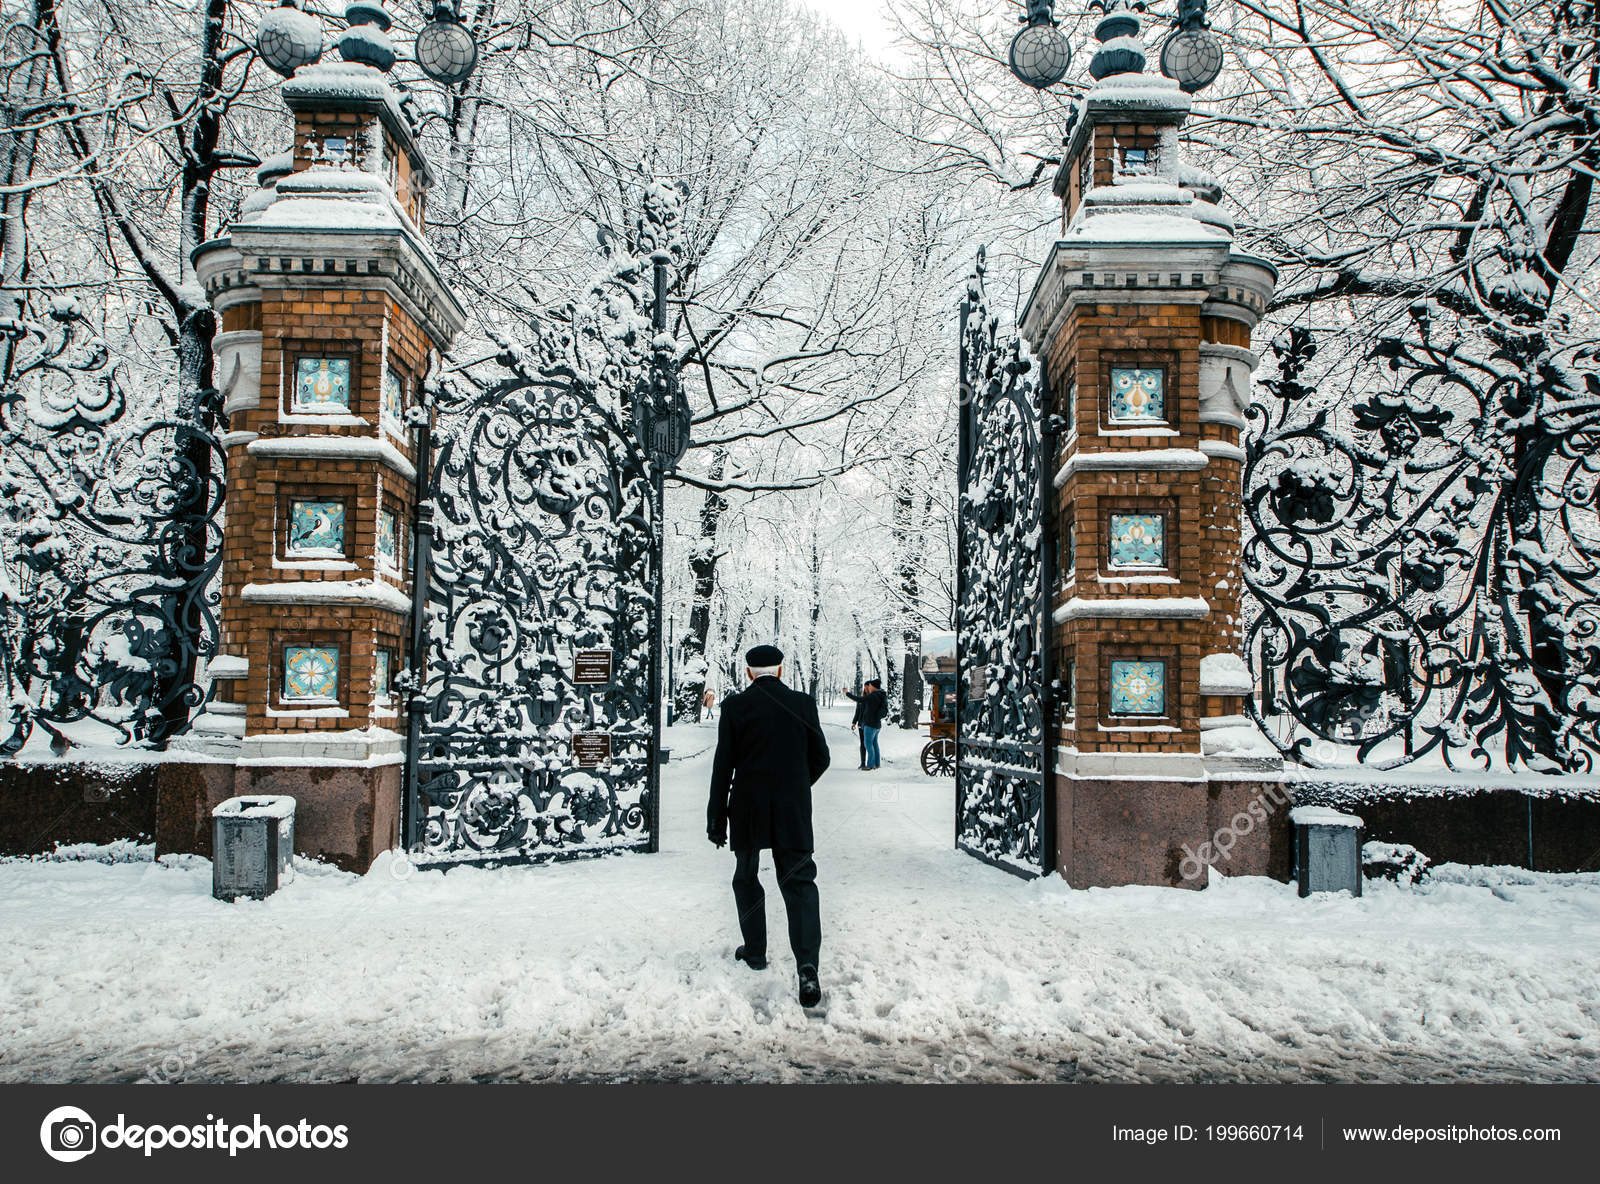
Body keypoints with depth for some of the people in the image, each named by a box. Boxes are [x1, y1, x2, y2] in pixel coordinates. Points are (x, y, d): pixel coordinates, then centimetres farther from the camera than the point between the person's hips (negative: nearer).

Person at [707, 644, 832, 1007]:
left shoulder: (735, 705, -5)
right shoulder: (804, 703, 0)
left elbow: (723, 765, -5)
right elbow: (820, 758, 5)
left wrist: (717, 818, 0)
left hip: (748, 810, -1)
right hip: (794, 812, 1)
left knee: (746, 878, 19)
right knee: (799, 881, 1)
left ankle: (755, 951, 30)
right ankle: (807, 964, -15)